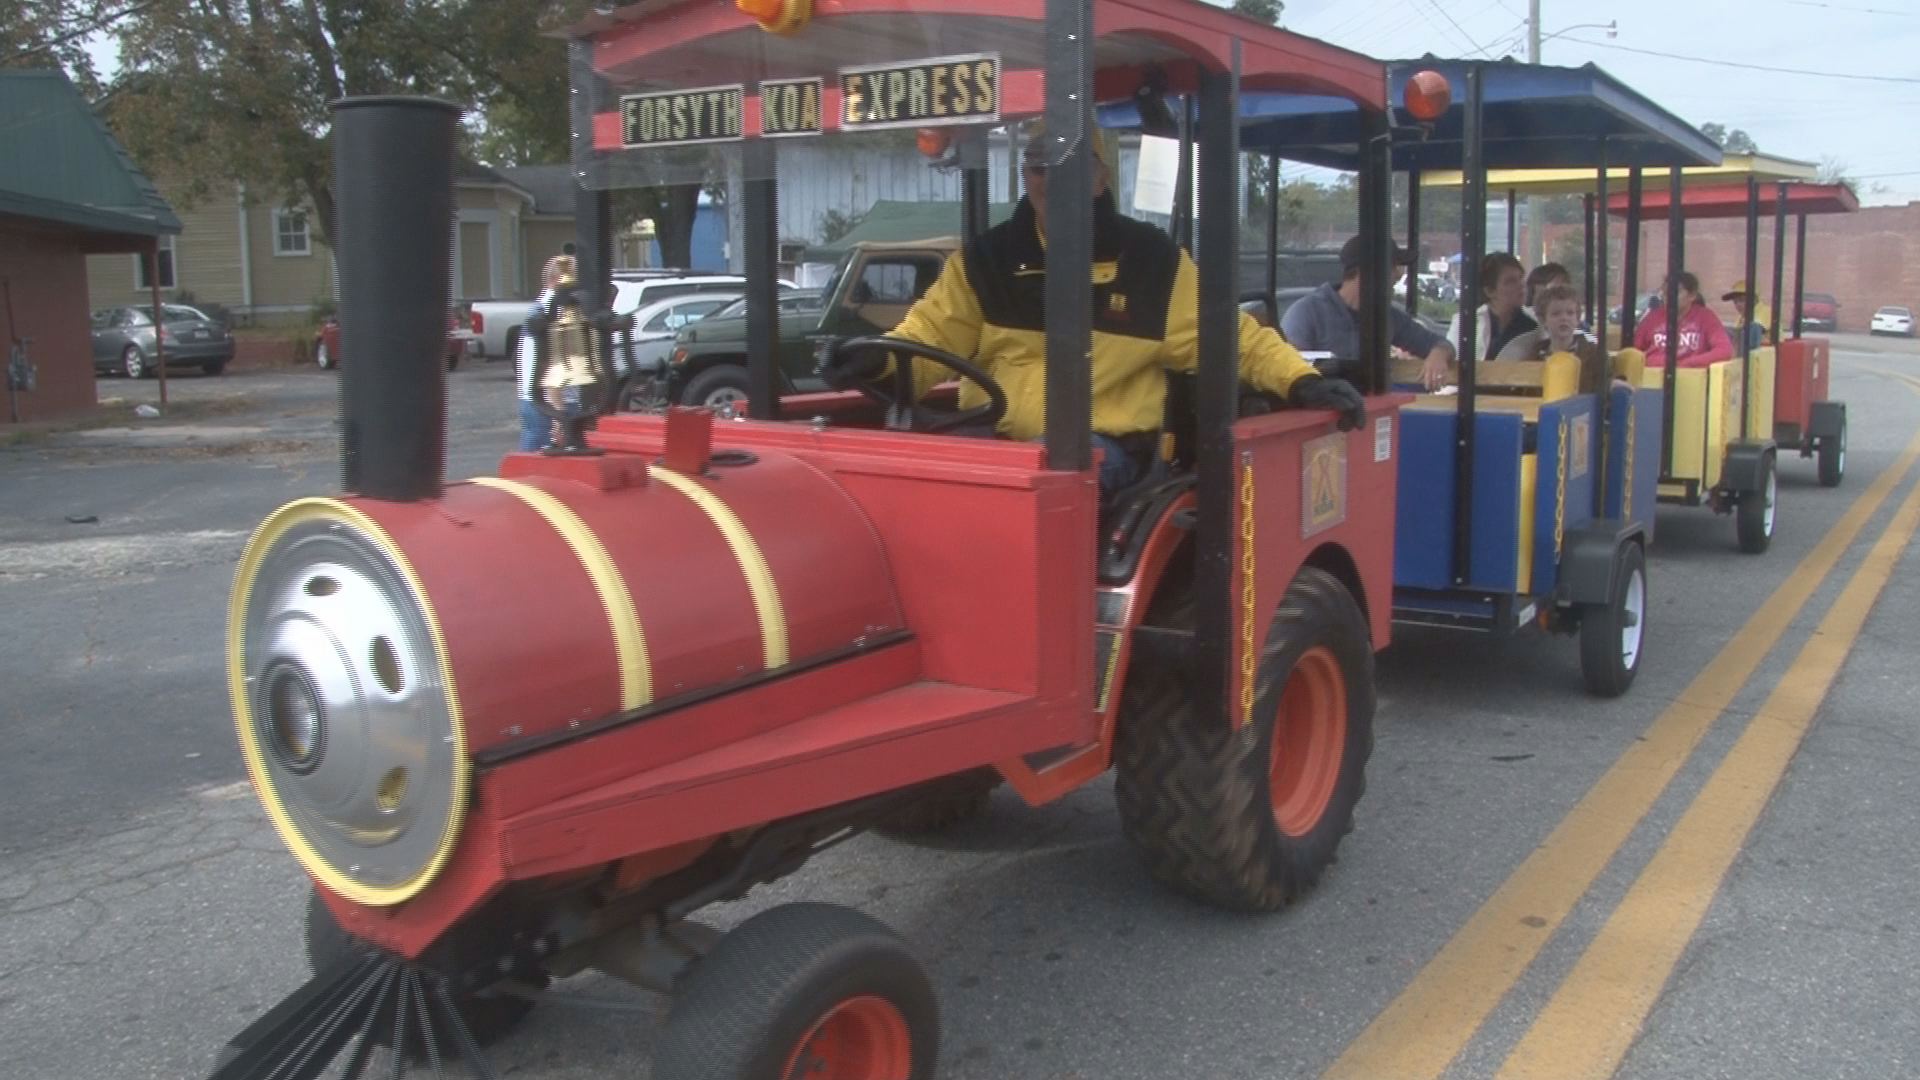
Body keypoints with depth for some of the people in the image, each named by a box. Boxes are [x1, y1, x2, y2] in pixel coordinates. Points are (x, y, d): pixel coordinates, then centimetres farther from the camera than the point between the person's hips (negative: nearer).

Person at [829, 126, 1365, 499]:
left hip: (1107, 451, -2)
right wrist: (878, 360, -13)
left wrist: (1301, 380, -5)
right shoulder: (985, 258, 12)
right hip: (992, 445, 2)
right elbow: (930, 336, 9)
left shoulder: (1151, 260, 7)